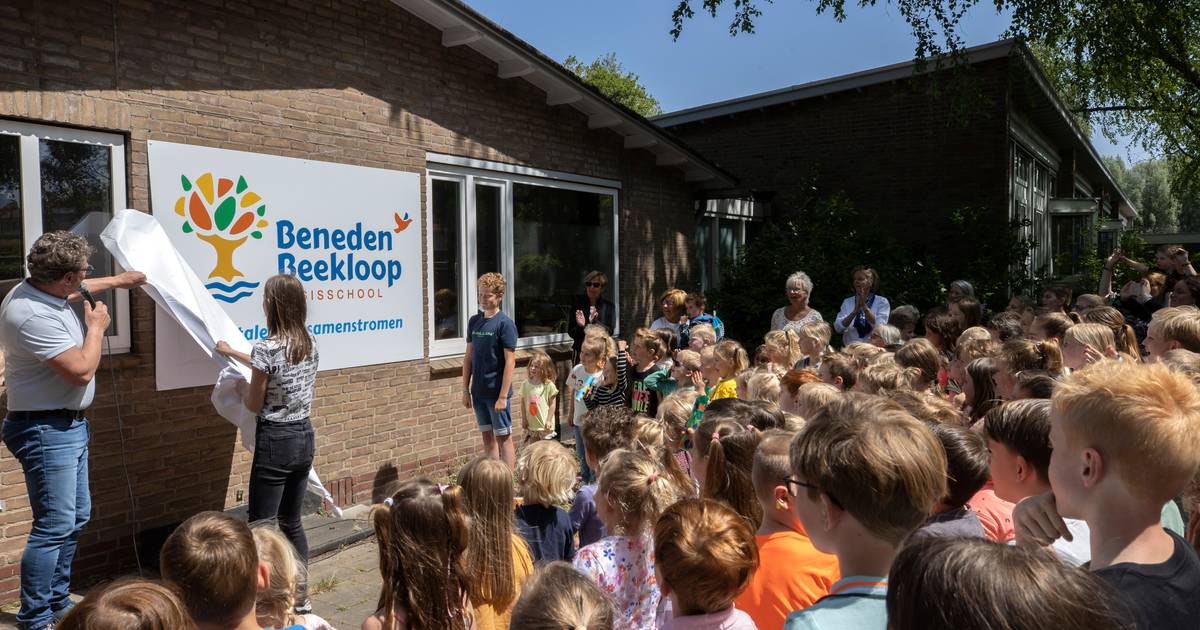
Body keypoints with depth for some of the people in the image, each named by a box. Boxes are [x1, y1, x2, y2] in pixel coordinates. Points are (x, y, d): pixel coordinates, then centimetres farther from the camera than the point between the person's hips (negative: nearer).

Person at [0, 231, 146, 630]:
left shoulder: (38, 290, 4)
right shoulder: (33, 316, -27)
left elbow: (71, 293, 29)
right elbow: (82, 370, -27)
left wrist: (117, 281, 35)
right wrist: (96, 327, -12)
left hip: (68, 426, 11)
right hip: (46, 431, -11)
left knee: (76, 517, 18)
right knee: (55, 527, -7)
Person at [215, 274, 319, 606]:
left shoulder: (266, 347, -17)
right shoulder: (309, 343, 4)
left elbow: (255, 404, -9)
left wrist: (241, 387, 12)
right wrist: (233, 352, 34)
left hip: (275, 442, -7)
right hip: (305, 437, 7)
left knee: (262, 526, 3)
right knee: (291, 522, 18)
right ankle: (300, 594, 24)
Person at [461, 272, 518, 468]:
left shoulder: (505, 323, -11)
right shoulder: (474, 321, 7)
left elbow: (510, 361, -13)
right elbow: (468, 356, 11)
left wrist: (503, 396, -16)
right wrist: (466, 389, 8)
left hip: (497, 392, -6)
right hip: (479, 391, 6)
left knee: (503, 438, 2)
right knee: (487, 437, 13)